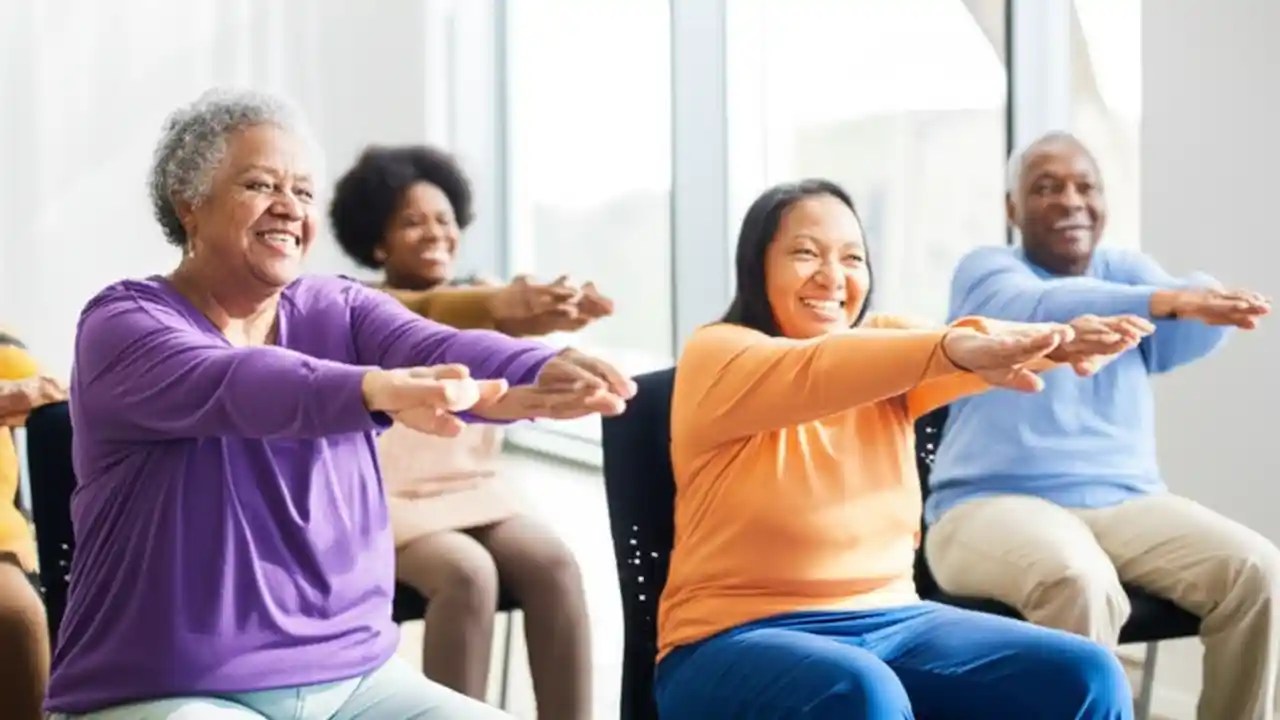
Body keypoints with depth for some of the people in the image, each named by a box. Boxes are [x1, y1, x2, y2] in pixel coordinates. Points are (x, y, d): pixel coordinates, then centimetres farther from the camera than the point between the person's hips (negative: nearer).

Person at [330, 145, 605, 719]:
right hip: (389, 503, -4)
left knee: (553, 563, -24)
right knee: (469, 573, -31)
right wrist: (497, 308, -47)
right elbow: (419, 316, -26)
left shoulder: (483, 299, 12)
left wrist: (555, 314, -36)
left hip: (478, 493, 4)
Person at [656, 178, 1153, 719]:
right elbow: (812, 374, -27)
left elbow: (990, 355, -11)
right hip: (740, 640, -5)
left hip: (888, 626, 5)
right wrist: (957, 348, -44)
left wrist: (1052, 342, -35)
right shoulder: (715, 356, -5)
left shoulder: (887, 342, 10)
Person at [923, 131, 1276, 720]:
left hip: (1126, 504, 5)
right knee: (1080, 583, -36)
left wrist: (1211, 301, -31)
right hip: (995, 503, -4)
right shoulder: (986, 271, 3)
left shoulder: (1127, 269, 17)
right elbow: (1045, 311, -22)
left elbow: (1179, 340, -6)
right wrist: (1168, 299, -39)